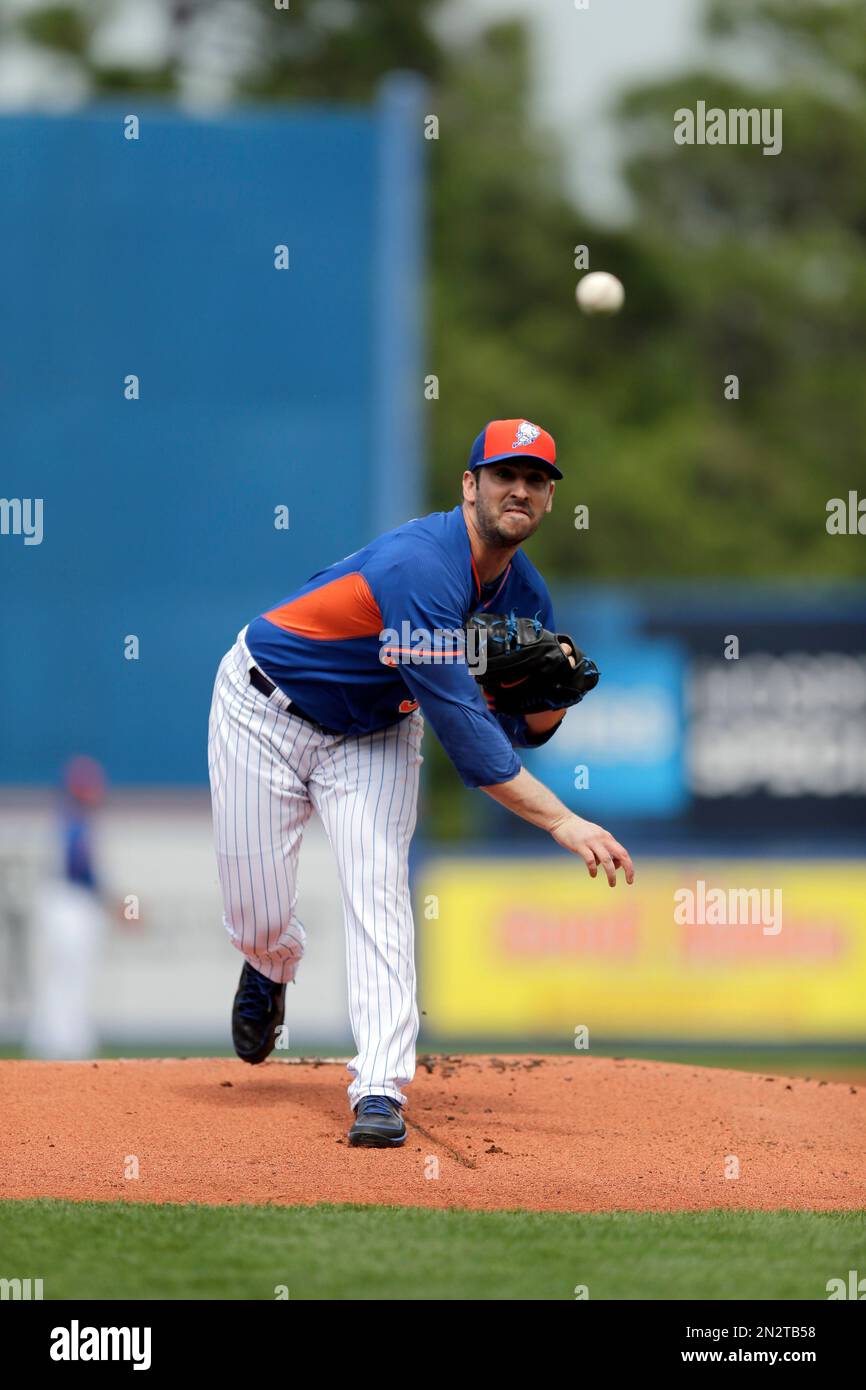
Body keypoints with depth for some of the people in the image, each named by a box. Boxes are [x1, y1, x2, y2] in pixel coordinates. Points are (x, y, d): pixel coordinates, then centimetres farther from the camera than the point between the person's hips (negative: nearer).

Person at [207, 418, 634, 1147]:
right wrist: (561, 821, -40)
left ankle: (381, 1094, -24)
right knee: (257, 915, -2)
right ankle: (271, 974, 38)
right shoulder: (420, 566, -35)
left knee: (379, 891, -17)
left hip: (374, 733, 5)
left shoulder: (524, 593, -9)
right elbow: (460, 725, -38)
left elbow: (523, 730, 3)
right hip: (266, 711, -5)